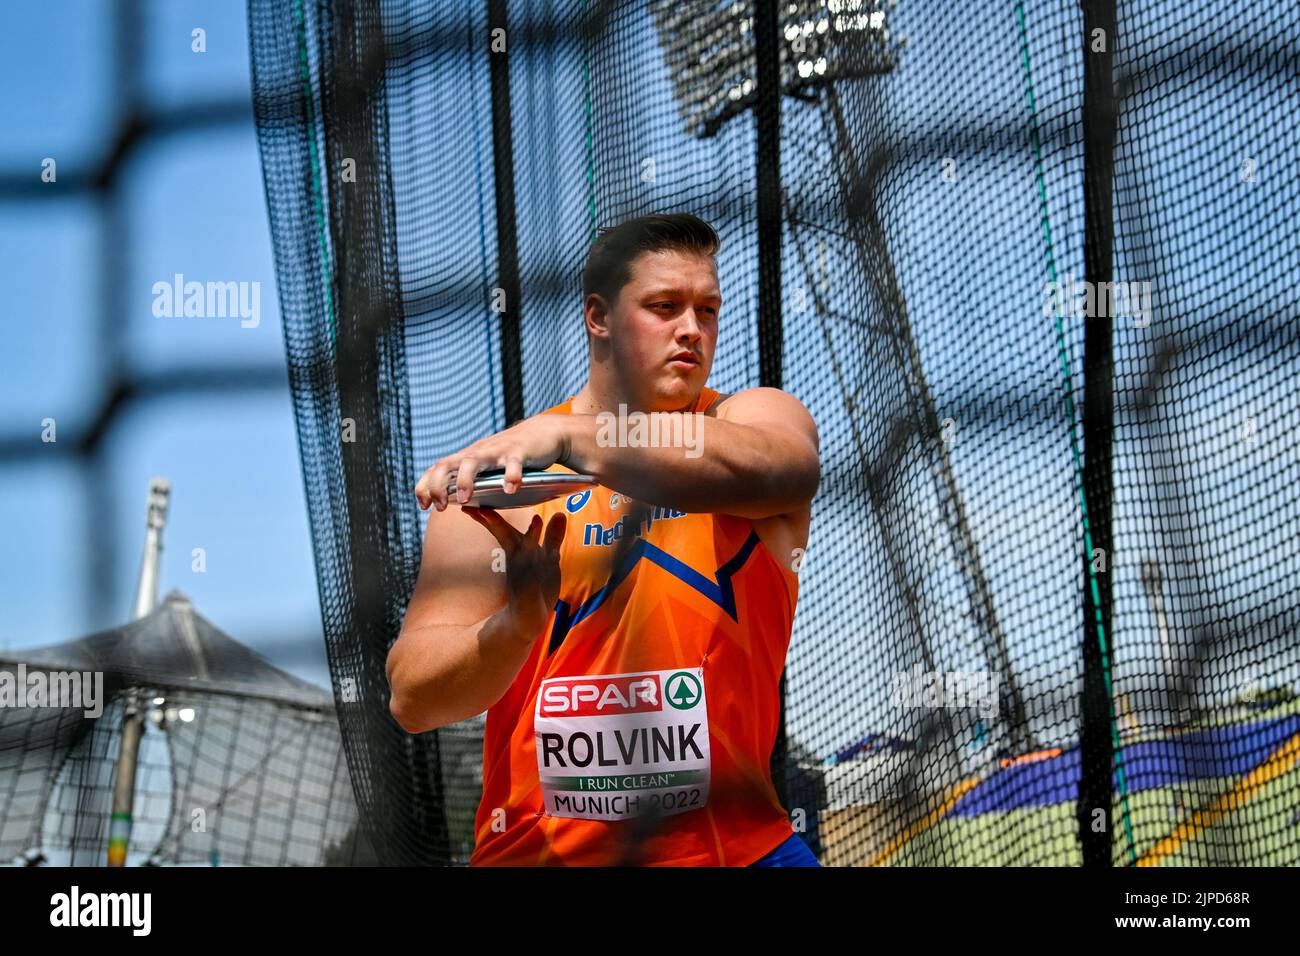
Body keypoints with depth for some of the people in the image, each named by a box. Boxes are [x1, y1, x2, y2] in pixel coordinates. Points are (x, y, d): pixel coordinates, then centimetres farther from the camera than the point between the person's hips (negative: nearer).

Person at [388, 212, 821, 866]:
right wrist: (519, 621, -24)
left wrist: (569, 437, -33)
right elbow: (410, 700, -5)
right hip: (530, 850, 0)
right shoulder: (500, 477, 2)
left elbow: (786, 467, -24)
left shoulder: (754, 417, 2)